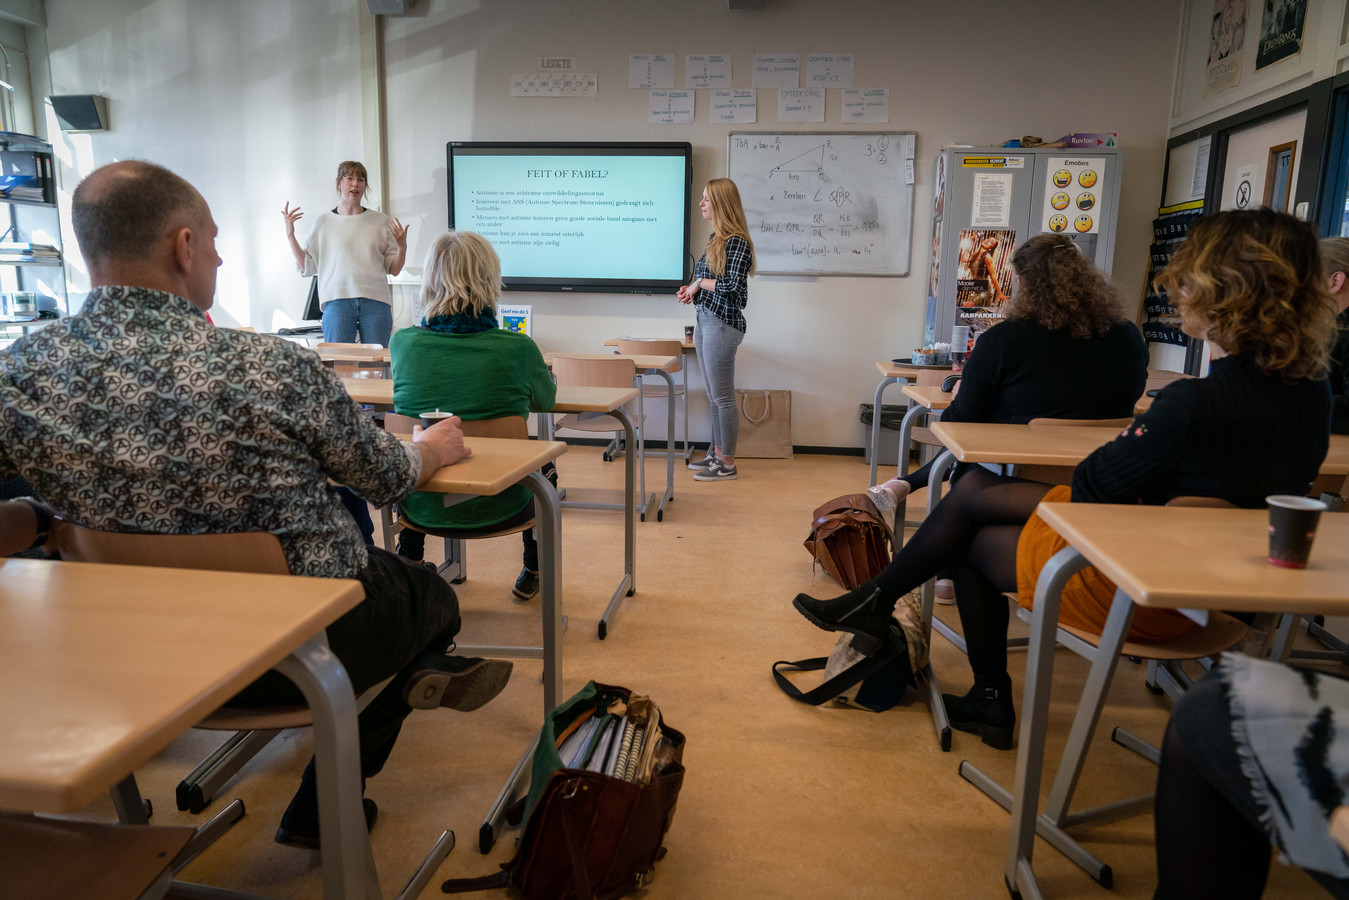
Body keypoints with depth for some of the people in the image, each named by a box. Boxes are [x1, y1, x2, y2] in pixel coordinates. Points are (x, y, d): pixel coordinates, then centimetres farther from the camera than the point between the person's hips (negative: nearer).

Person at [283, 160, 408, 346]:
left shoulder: (380, 221, 11)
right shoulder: (324, 221, 12)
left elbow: (394, 270, 11)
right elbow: (306, 266, 11)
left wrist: (402, 247, -6)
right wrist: (290, 235, 5)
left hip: (375, 302, 0)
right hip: (338, 301, 0)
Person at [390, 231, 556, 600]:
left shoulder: (403, 342, -9)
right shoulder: (517, 348, -16)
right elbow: (546, 399, 5)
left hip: (422, 506, 3)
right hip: (498, 509, -2)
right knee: (544, 463, 30)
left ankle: (409, 562, 46)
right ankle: (533, 573, 40)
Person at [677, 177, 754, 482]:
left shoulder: (737, 242, -14)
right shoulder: (715, 237, 15)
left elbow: (733, 285, -23)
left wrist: (700, 283, -12)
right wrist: (692, 289, 7)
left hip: (723, 325, -10)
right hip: (705, 321, 10)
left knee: (722, 397, -3)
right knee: (713, 396, 16)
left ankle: (727, 464, 6)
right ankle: (717, 452, 26)